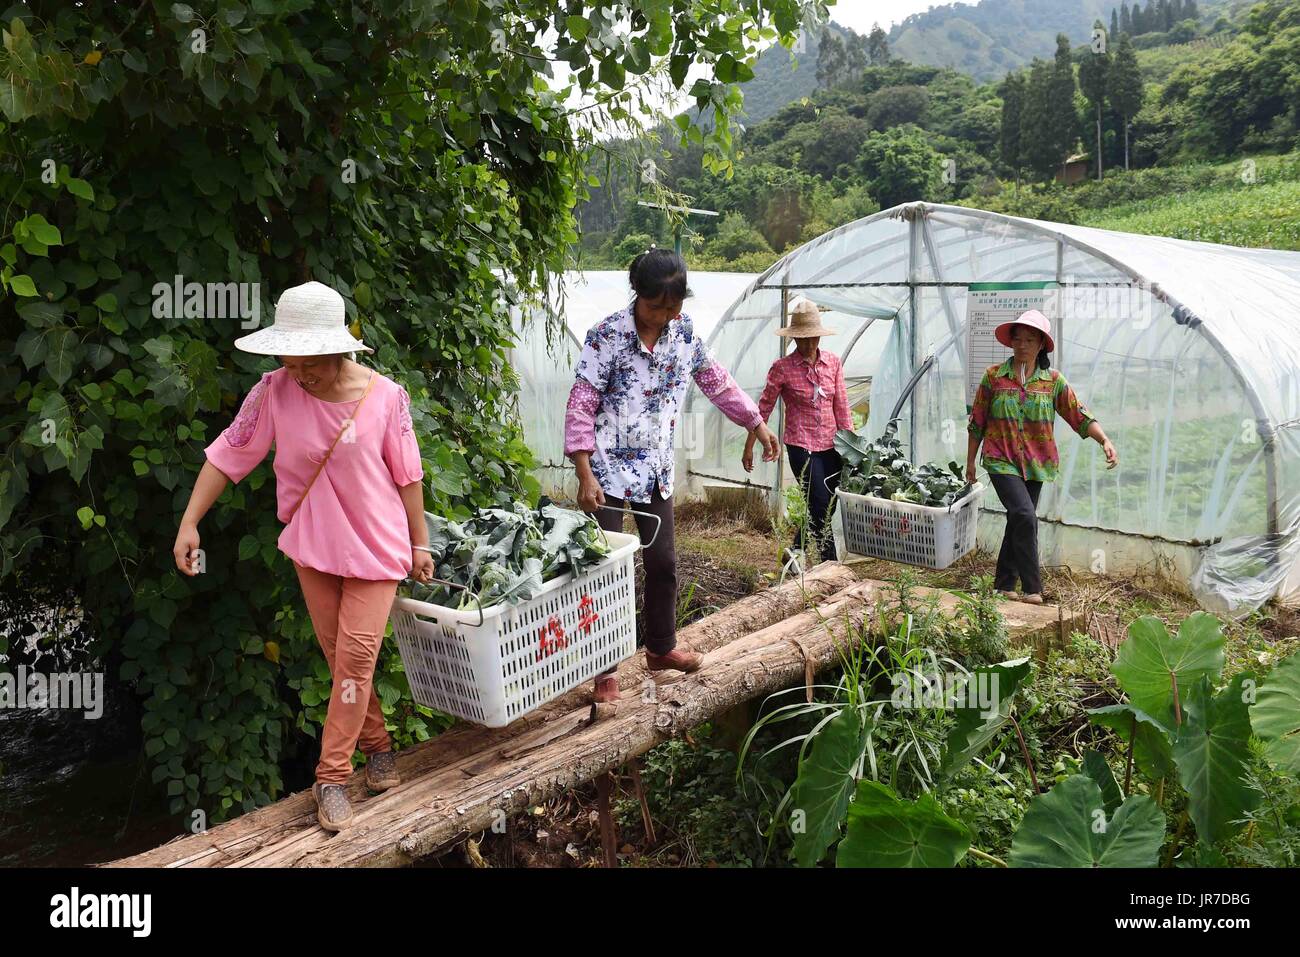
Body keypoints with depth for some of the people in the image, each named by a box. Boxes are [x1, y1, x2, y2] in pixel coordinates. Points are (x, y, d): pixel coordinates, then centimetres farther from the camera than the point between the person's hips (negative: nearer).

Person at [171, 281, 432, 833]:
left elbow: (407, 476, -5)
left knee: (356, 655, -6)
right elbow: (228, 454, -4)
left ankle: (331, 776, 3)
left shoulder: (385, 396, -14)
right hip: (311, 546, 3)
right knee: (338, 656, 11)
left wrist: (420, 545, 0)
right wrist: (189, 522, -8)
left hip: (376, 546, -3)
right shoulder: (275, 391, -10)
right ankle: (378, 746, 31)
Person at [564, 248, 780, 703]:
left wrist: (757, 423, 19)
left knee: (663, 560, 13)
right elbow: (581, 407, -15)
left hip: (657, 470, 5)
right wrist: (585, 475, -20)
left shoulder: (684, 330, 0)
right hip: (608, 470, -5)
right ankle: (604, 668, 11)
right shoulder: (607, 336, -16)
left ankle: (661, 647, 33)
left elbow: (716, 381, 15)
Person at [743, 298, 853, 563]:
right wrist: (749, 447, 0)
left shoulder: (834, 362, 4)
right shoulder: (782, 368, -6)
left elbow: (842, 407, 8)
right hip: (801, 446, -5)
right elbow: (763, 409, -2)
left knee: (825, 510, 11)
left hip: (831, 445, 5)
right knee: (821, 509, -7)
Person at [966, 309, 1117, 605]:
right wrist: (970, 461, 6)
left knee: (1018, 524, 10)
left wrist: (1105, 440, -18)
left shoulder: (1053, 380, 3)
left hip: (1035, 464, 3)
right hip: (1002, 461, -3)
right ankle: (1032, 588, -12)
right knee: (1025, 516, -19)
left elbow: (1079, 415, -4)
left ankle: (1004, 585, 25)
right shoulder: (993, 376, -2)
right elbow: (977, 422, 4)